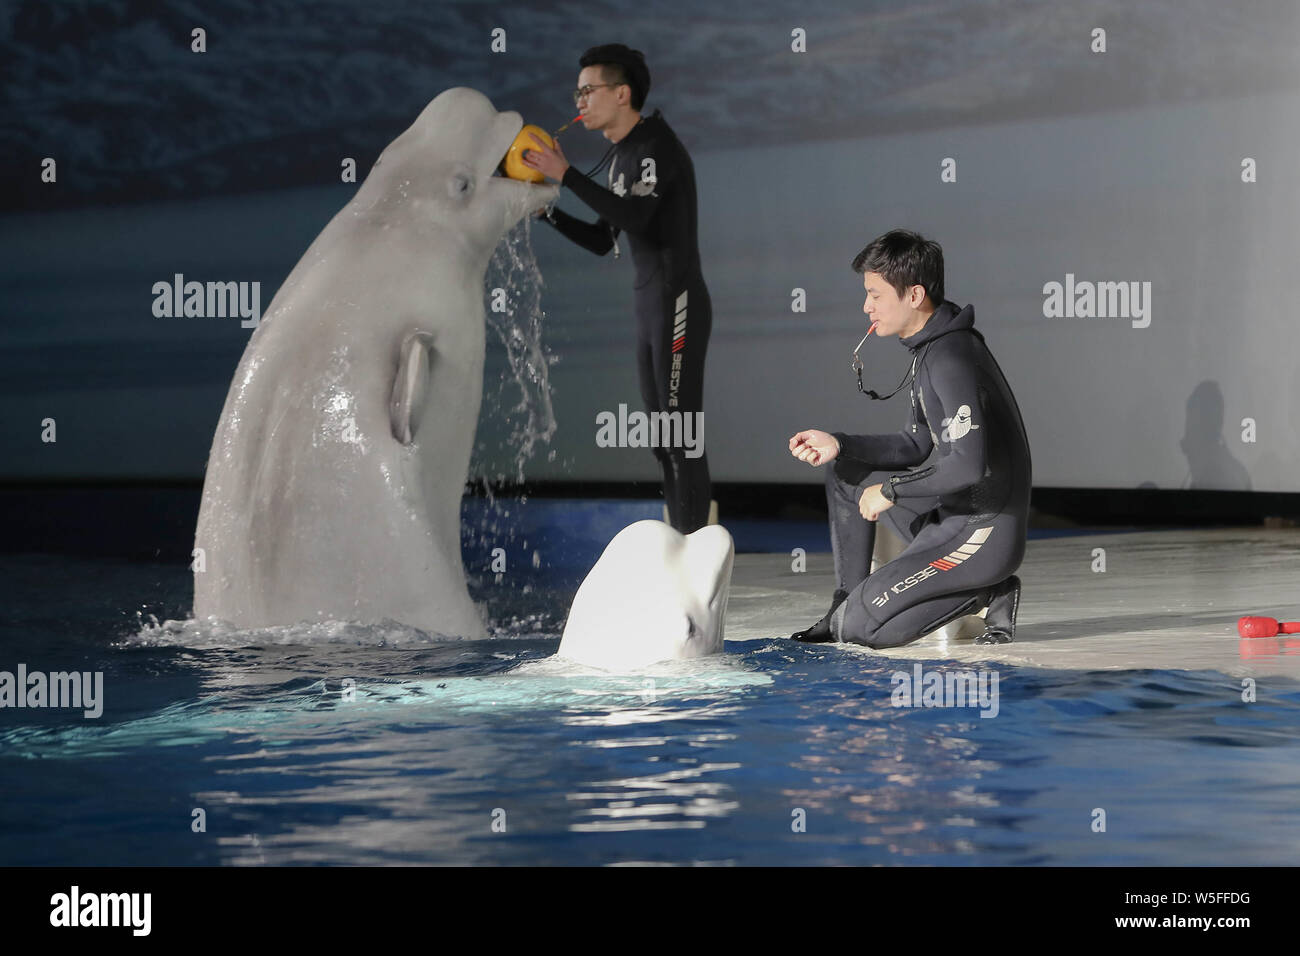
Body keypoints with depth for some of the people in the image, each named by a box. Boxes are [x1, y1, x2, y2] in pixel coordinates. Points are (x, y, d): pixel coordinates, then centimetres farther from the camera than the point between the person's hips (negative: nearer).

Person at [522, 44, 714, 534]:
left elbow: (635, 217, -28)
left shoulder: (656, 144, -13)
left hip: (677, 305, -10)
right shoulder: (620, 155, 16)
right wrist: (547, 211, 6)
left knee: (681, 432, -10)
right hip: (649, 306, 10)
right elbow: (602, 240, 18)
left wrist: (566, 175, -25)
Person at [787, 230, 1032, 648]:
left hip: (985, 534, -10)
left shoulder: (952, 359, -22)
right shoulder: (930, 348, 11)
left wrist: (890, 491, -17)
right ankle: (846, 604, 17)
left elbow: (969, 465, -29)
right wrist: (839, 444, 7)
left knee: (861, 628, -14)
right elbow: (917, 445, 18)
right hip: (951, 513, 10)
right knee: (844, 470, 17)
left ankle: (988, 594, -1)